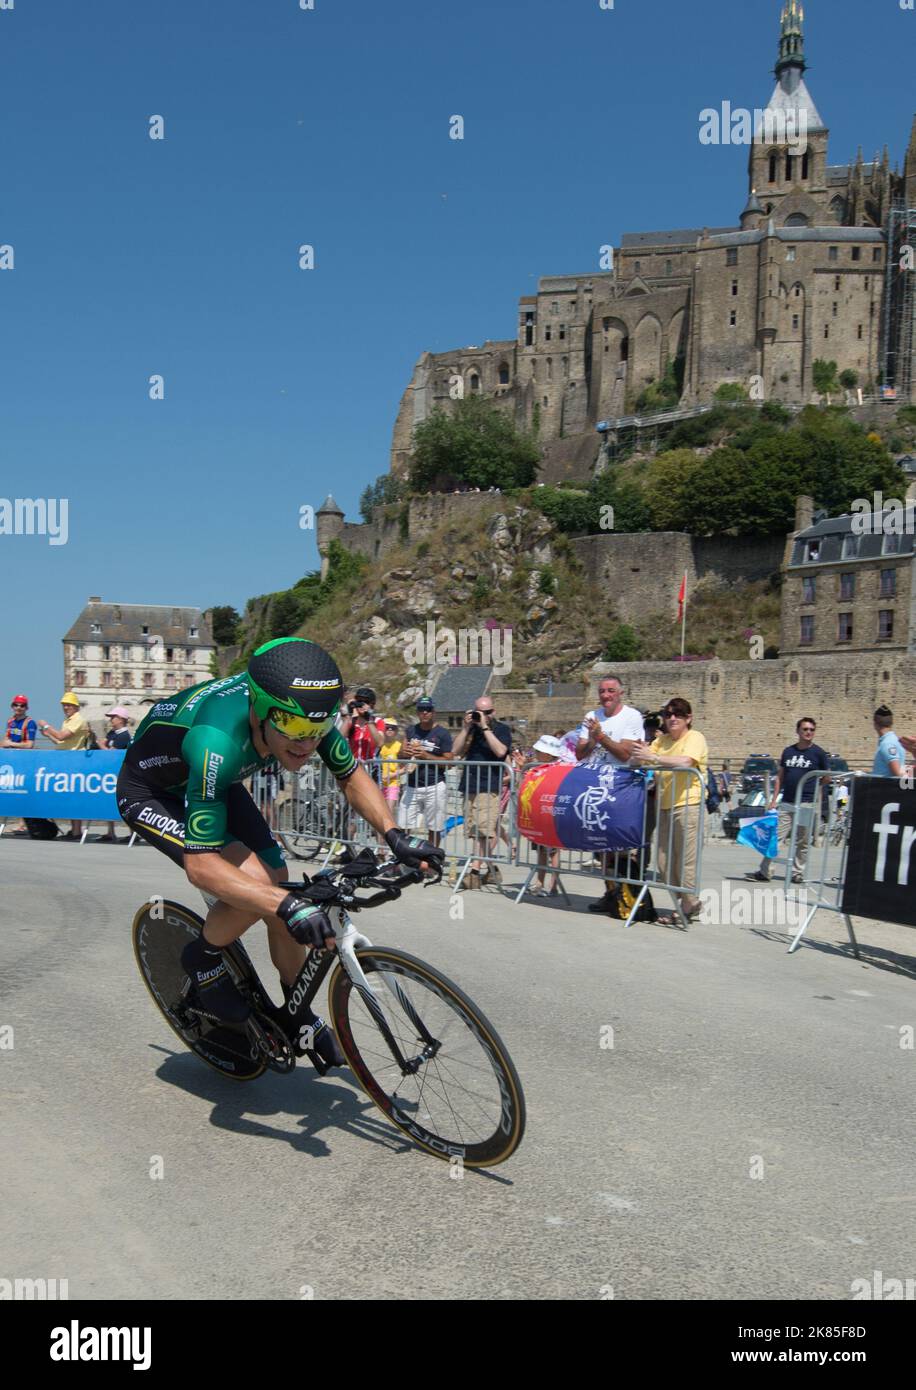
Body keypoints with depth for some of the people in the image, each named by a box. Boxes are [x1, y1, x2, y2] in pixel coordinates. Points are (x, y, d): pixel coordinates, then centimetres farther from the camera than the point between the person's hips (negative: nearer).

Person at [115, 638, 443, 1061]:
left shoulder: (299, 710, -25)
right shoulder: (218, 743, -44)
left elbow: (352, 776, -8)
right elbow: (201, 865, -40)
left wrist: (394, 834, -22)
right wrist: (288, 906, -50)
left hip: (215, 783, 6)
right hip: (149, 793, -6)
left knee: (278, 885, 1)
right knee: (256, 883, -27)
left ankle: (299, 1016, 22)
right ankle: (203, 960, 4)